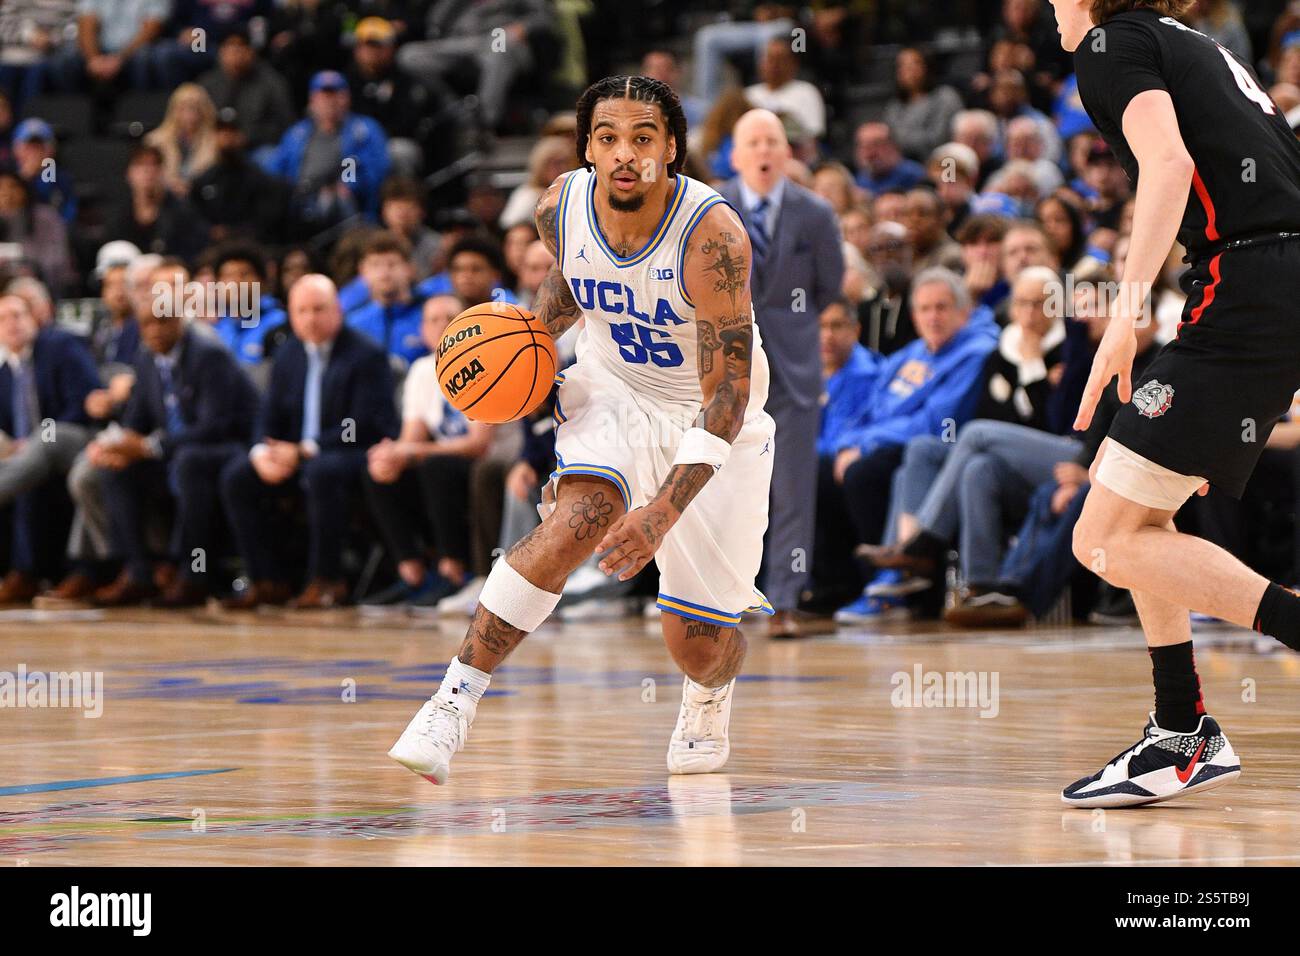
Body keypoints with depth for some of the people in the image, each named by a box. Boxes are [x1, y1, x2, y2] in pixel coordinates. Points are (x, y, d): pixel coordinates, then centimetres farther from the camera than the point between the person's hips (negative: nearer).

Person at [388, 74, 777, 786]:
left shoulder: (712, 237, -30)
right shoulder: (561, 207, -15)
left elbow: (729, 394, -31)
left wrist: (663, 511, -40)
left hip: (714, 425, -2)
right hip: (612, 388, 2)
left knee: (697, 647, -2)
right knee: (574, 522, -30)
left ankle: (709, 699, 36)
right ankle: (455, 700, -26)